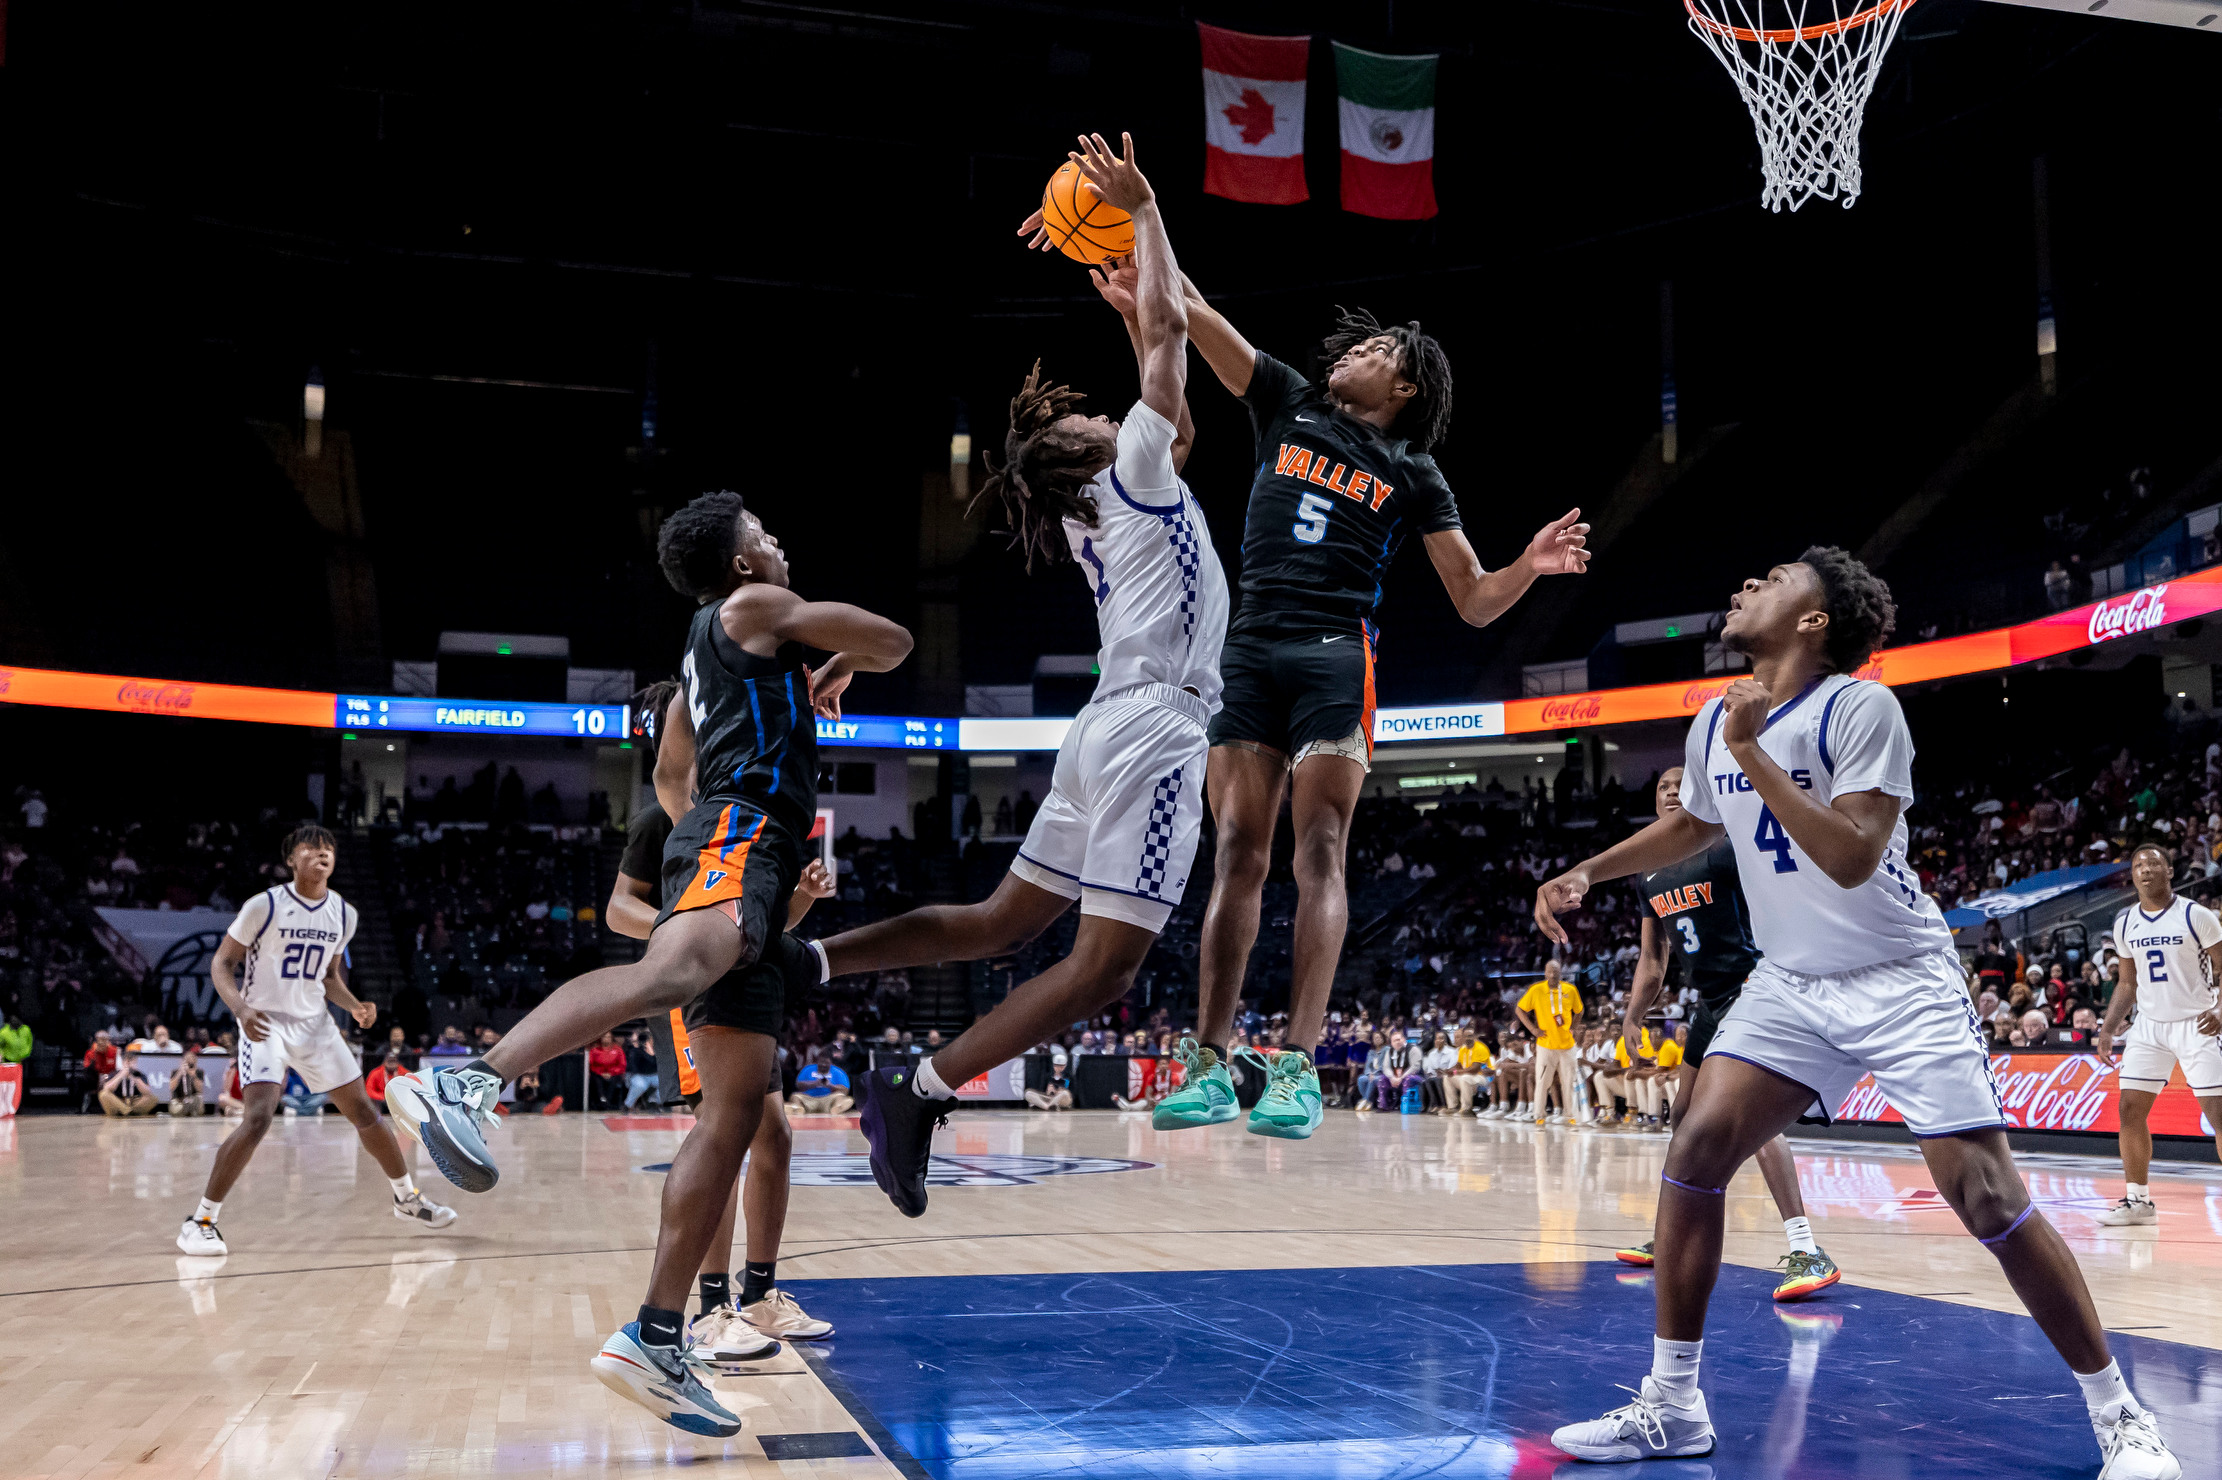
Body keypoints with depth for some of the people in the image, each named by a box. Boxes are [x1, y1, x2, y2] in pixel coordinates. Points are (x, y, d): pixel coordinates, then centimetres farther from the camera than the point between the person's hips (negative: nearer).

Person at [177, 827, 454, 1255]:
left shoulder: (344, 914, 4)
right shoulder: (265, 906, -12)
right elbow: (221, 964, -8)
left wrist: (354, 1006, -3)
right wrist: (242, 1009, -26)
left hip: (315, 1025, 5)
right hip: (266, 1025, -5)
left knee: (365, 1113, 9)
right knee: (257, 1120, -23)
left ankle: (407, 1199, 26)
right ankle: (199, 1222, -12)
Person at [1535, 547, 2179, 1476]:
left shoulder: (1859, 707, -18)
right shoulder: (1716, 722, 3)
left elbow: (1853, 859, -29)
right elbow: (1692, 826, 23)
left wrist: (1752, 754, -30)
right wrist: (1585, 873, 13)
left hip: (1901, 982, -6)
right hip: (1790, 985, 6)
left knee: (1988, 1199, -12)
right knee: (1695, 1152, -8)